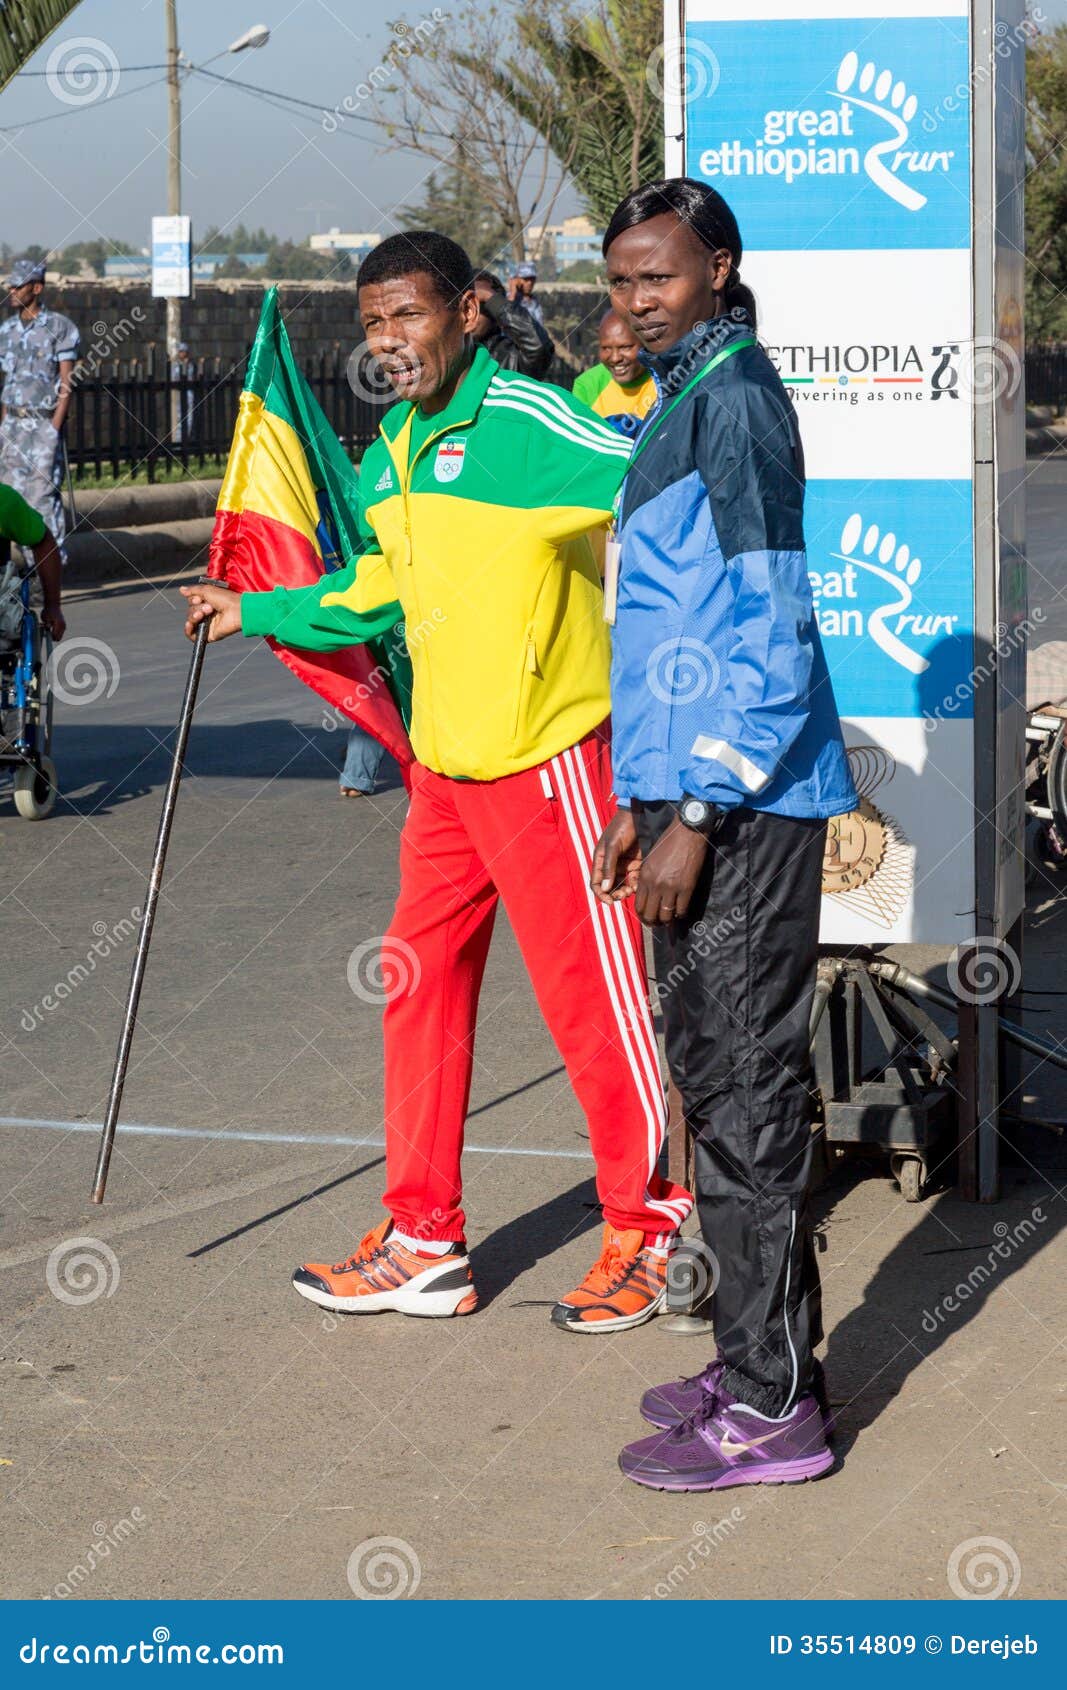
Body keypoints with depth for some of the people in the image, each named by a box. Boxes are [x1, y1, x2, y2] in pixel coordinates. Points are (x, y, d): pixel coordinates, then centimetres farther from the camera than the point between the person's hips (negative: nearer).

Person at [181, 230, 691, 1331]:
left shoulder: (526, 421, -15)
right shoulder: (390, 452, 13)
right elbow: (377, 592, 27)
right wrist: (256, 612, 33)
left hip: (545, 762, -9)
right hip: (445, 765, 9)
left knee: (589, 992, -1)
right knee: (420, 981, 10)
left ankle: (648, 1229, 14)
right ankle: (422, 1241, 20)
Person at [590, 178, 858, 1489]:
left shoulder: (733, 397, -13)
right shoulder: (681, 398, 18)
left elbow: (772, 629, -19)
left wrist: (696, 812, -20)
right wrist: (641, 800, 22)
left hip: (741, 805, -10)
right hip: (697, 792, 10)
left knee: (743, 1089, -5)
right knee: (718, 1077, 15)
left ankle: (772, 1408, 2)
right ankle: (757, 1355, 25)